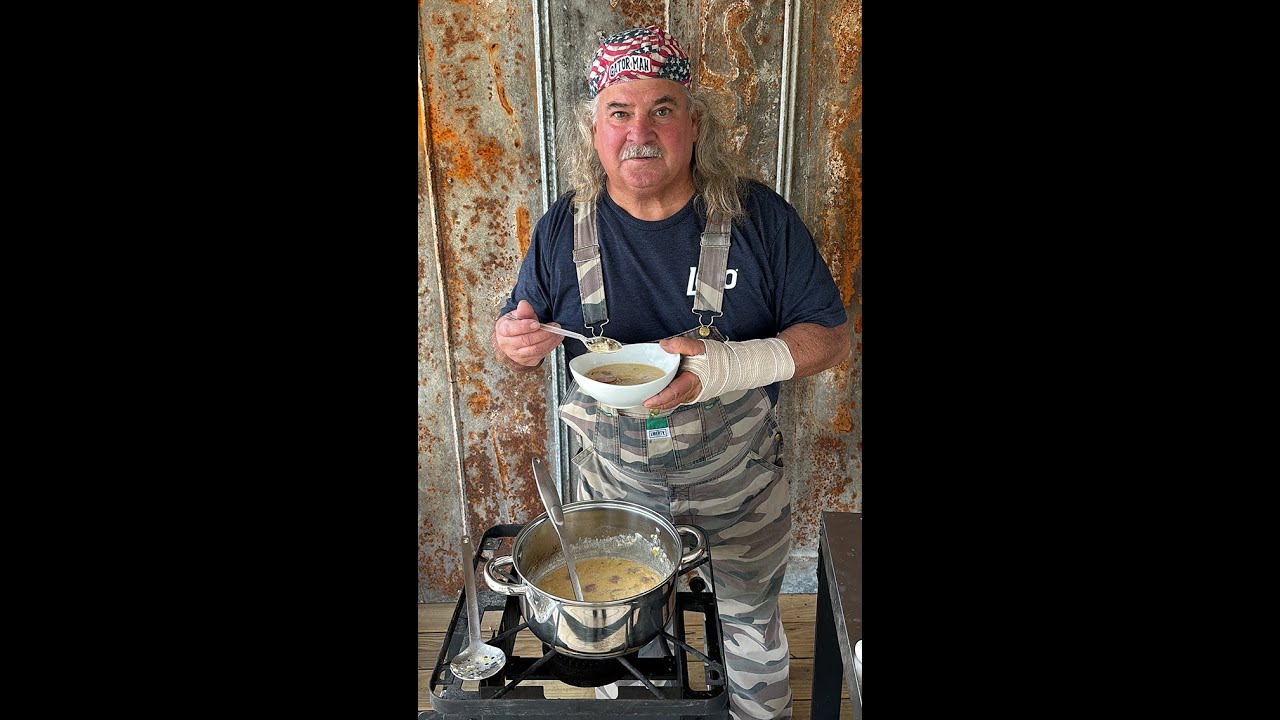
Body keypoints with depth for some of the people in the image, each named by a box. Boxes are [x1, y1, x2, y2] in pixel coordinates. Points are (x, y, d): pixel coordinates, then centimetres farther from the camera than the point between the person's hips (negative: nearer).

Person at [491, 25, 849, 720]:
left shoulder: (759, 217, -16)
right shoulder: (564, 228, -10)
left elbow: (831, 335, -11)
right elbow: (515, 338, 3)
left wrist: (734, 364, -30)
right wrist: (517, 341, -23)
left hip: (739, 486, -1)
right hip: (614, 483, 2)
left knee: (750, 627, 22)